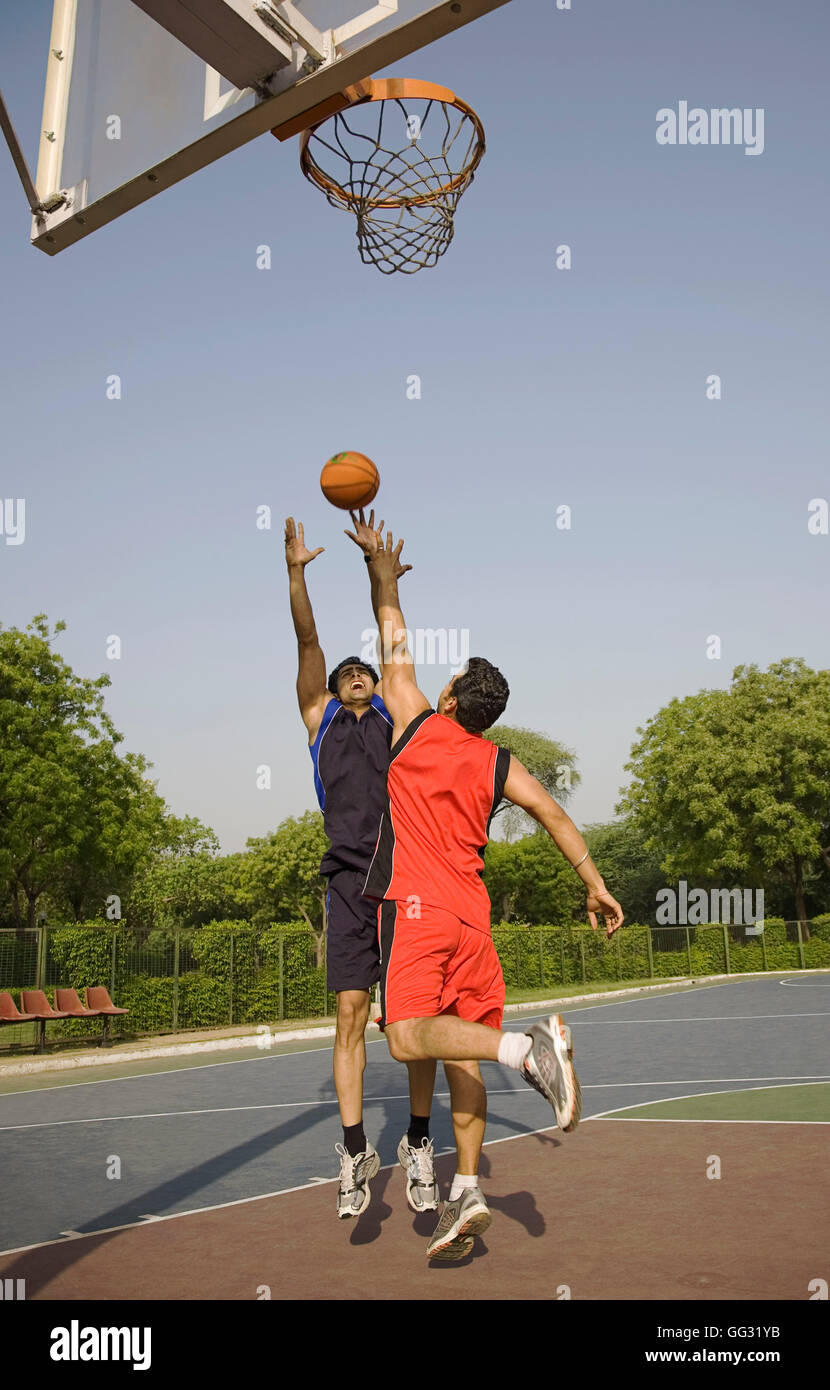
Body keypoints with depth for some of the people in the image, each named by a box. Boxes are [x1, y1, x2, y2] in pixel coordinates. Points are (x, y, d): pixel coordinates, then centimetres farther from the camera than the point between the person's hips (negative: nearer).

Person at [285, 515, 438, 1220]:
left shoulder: (393, 715, 19)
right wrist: (296, 573, -1)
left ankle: (419, 1143, 12)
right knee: (351, 1015, -4)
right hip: (351, 878, 0)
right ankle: (355, 1151, 5)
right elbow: (309, 641, 8)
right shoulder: (320, 717, 18)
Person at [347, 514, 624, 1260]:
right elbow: (555, 816, 4)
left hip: (414, 904, -5)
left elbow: (395, 640, 12)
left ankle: (532, 1047, -35)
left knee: (410, 1036, -16)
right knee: (461, 1053, 7)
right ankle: (466, 1192, 5)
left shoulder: (415, 725, 3)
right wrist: (596, 885, 8)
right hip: (472, 913, 5)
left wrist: (384, 569, 23)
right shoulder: (500, 763, 10)